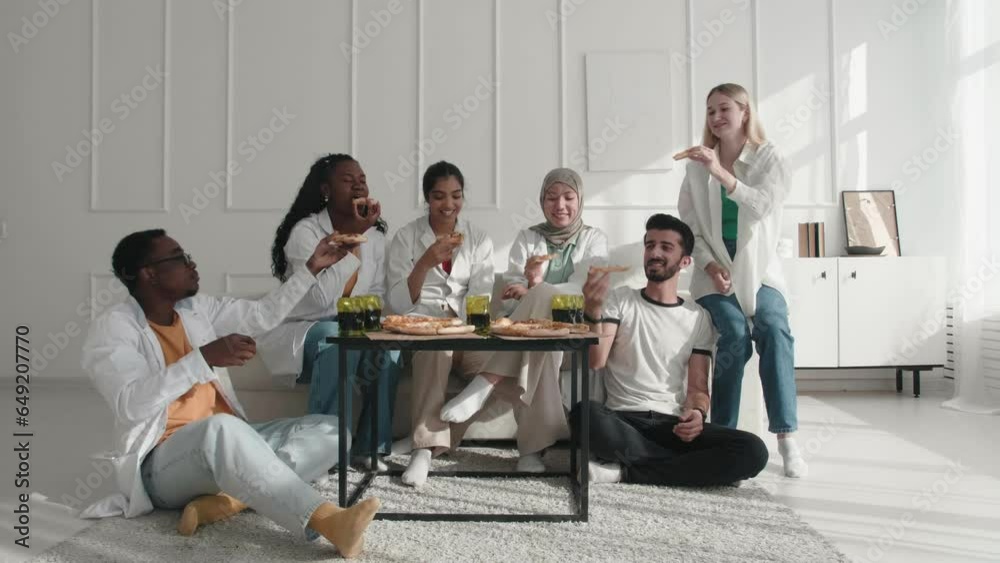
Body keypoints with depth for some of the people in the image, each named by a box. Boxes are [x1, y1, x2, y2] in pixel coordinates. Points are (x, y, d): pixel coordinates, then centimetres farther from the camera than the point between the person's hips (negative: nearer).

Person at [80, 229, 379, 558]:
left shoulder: (197, 309, 12)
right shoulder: (112, 328, -8)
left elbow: (263, 315, 14)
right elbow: (132, 403, -23)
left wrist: (311, 269, 9)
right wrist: (205, 357, -32)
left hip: (228, 445, 7)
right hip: (163, 464, -7)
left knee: (329, 430, -8)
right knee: (220, 428, -41)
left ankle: (227, 498, -28)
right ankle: (326, 520, -47)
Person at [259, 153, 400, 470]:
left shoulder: (375, 235, 2)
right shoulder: (305, 230, -16)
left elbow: (376, 299, 7)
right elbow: (321, 297, -28)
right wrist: (354, 236, -26)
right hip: (299, 332, -5)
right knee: (338, 339, -36)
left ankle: (370, 446, -13)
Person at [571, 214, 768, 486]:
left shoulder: (698, 317, 12)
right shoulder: (621, 300, 7)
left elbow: (698, 387, 9)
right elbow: (595, 361, -6)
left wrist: (697, 413, -15)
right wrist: (593, 312, -24)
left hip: (673, 424, 3)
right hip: (623, 420, -2)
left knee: (753, 451, -24)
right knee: (584, 414, -38)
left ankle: (625, 471, -18)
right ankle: (689, 466, -17)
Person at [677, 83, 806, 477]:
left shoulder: (768, 159, 1)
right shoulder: (697, 165, 5)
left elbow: (762, 206, -18)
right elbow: (688, 223, 4)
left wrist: (721, 173, -30)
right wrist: (709, 265, -10)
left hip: (759, 268, 0)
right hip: (716, 269, 0)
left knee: (774, 330, -25)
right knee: (734, 336, -24)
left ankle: (786, 438, -20)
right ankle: (723, 434, -13)